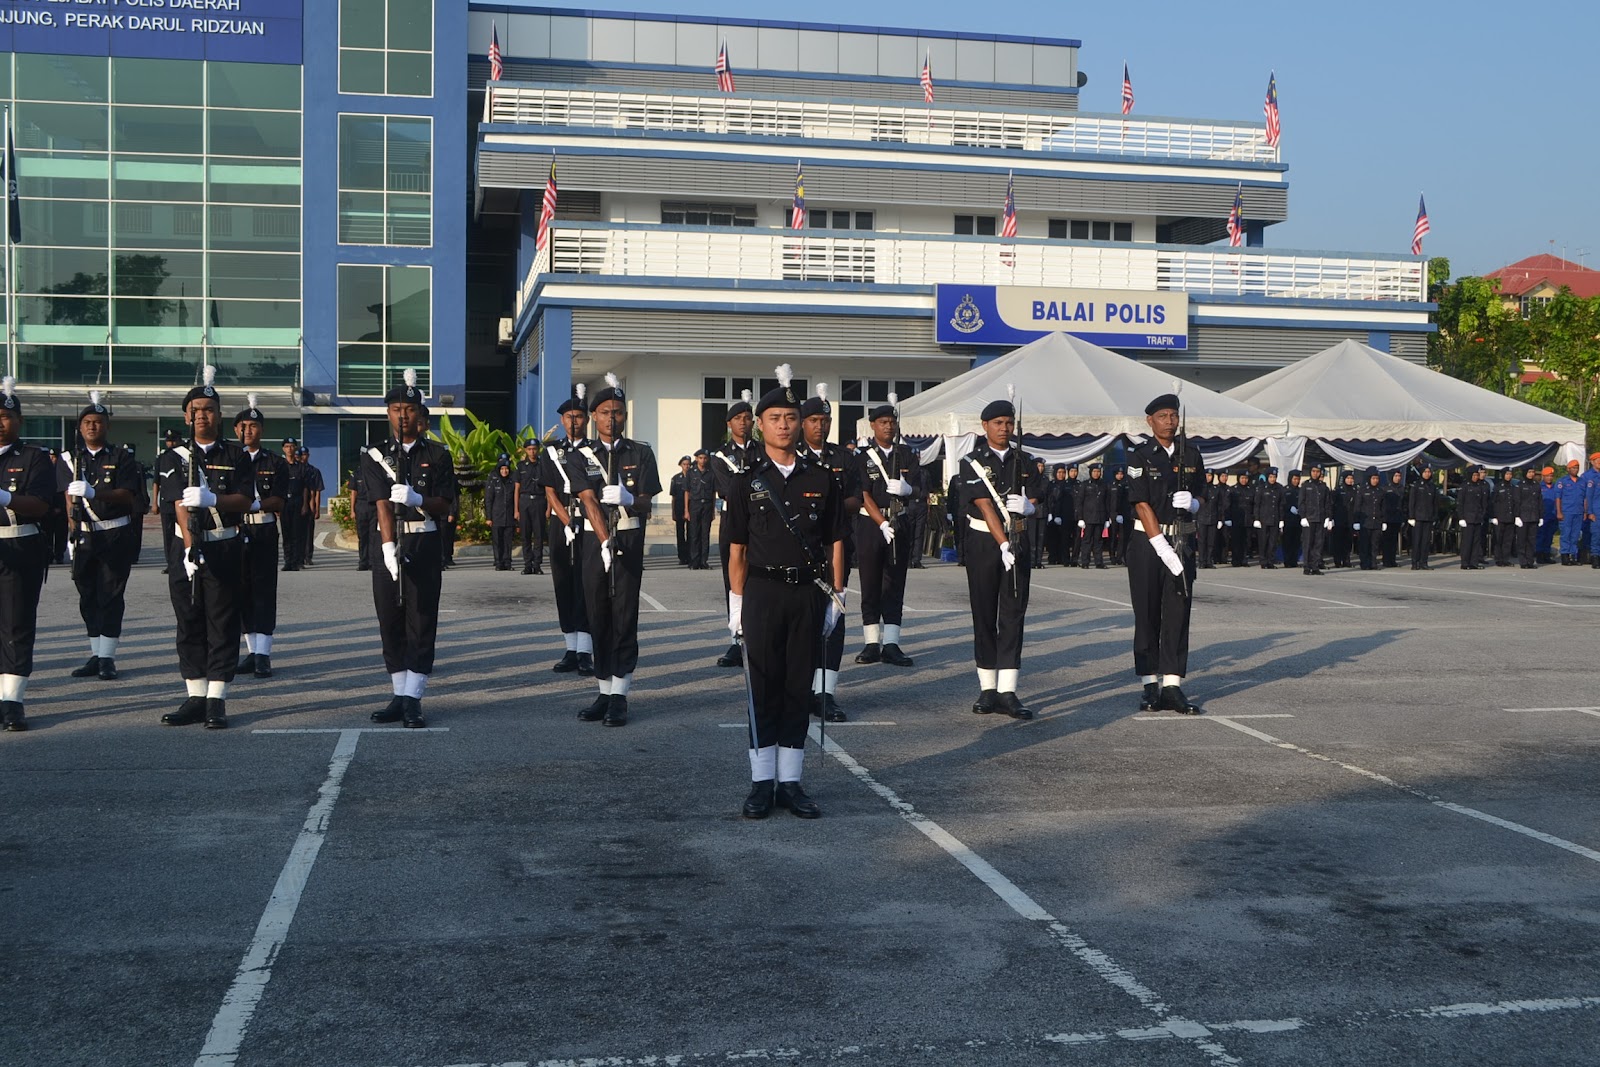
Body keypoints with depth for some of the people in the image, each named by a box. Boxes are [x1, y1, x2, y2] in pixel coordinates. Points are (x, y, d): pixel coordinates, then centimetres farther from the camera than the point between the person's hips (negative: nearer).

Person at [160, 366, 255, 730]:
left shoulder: (236, 456, 5)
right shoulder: (178, 457, 6)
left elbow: (246, 501, -4)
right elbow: (180, 503, -6)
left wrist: (212, 499, -23)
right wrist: (189, 546, -19)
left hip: (226, 549, -2)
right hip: (186, 547, 2)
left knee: (223, 624, -2)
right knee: (189, 624, 5)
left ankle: (217, 701, 2)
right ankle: (196, 697, 12)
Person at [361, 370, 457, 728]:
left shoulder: (437, 455, 4)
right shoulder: (375, 456, 5)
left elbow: (446, 505, -1)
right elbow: (383, 504, -8)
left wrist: (417, 499, -22)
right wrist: (389, 548, -21)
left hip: (425, 544, -1)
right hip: (389, 543, 2)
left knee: (421, 622, -4)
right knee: (391, 622, 5)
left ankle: (413, 699, 0)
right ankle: (400, 696, 15)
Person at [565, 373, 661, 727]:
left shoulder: (641, 453, 4)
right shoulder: (581, 457, 5)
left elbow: (645, 505, -1)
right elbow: (590, 503, -7)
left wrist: (628, 499, -24)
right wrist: (605, 542, -21)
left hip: (630, 540, -2)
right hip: (595, 540, 2)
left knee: (625, 617, -5)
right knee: (598, 616, 5)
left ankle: (619, 695, -2)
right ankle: (604, 692, 13)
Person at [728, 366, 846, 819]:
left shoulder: (822, 479, 6)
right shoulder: (747, 481, 2)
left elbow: (835, 542, 8)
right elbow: (737, 549, 2)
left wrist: (836, 596, 3)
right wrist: (737, 603, -2)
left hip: (808, 594, 2)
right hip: (763, 593, -1)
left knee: (799, 688, 6)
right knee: (763, 688, 2)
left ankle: (790, 782, 14)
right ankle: (762, 782, 9)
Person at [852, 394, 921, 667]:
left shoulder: (907, 456, 9)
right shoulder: (863, 457, 0)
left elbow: (918, 488, 0)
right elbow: (864, 495, -8)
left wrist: (906, 488, -24)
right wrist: (883, 524, -18)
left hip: (900, 524, 2)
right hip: (870, 524, -2)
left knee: (895, 584, 0)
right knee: (870, 585, 2)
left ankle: (890, 645, -1)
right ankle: (871, 644, 8)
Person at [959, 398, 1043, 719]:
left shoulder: (1024, 461, 9)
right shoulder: (973, 462, -2)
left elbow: (1035, 505, 9)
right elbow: (984, 505, -12)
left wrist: (1027, 507, -16)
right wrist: (1003, 544, -22)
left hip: (1019, 539, 2)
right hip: (984, 540, -2)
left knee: (1013, 615, -2)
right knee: (984, 615, 3)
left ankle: (1007, 692, -3)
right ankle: (988, 689, 11)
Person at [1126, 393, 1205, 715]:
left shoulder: (1191, 454, 10)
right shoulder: (1140, 457, -4)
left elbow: (1200, 497, 17)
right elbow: (1142, 506, -10)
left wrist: (1192, 503, -9)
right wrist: (1163, 549, -17)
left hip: (1183, 541, 4)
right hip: (1147, 543, -4)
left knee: (1178, 613, 1)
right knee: (1147, 615, 1)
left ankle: (1172, 686, 2)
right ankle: (1151, 688, 6)